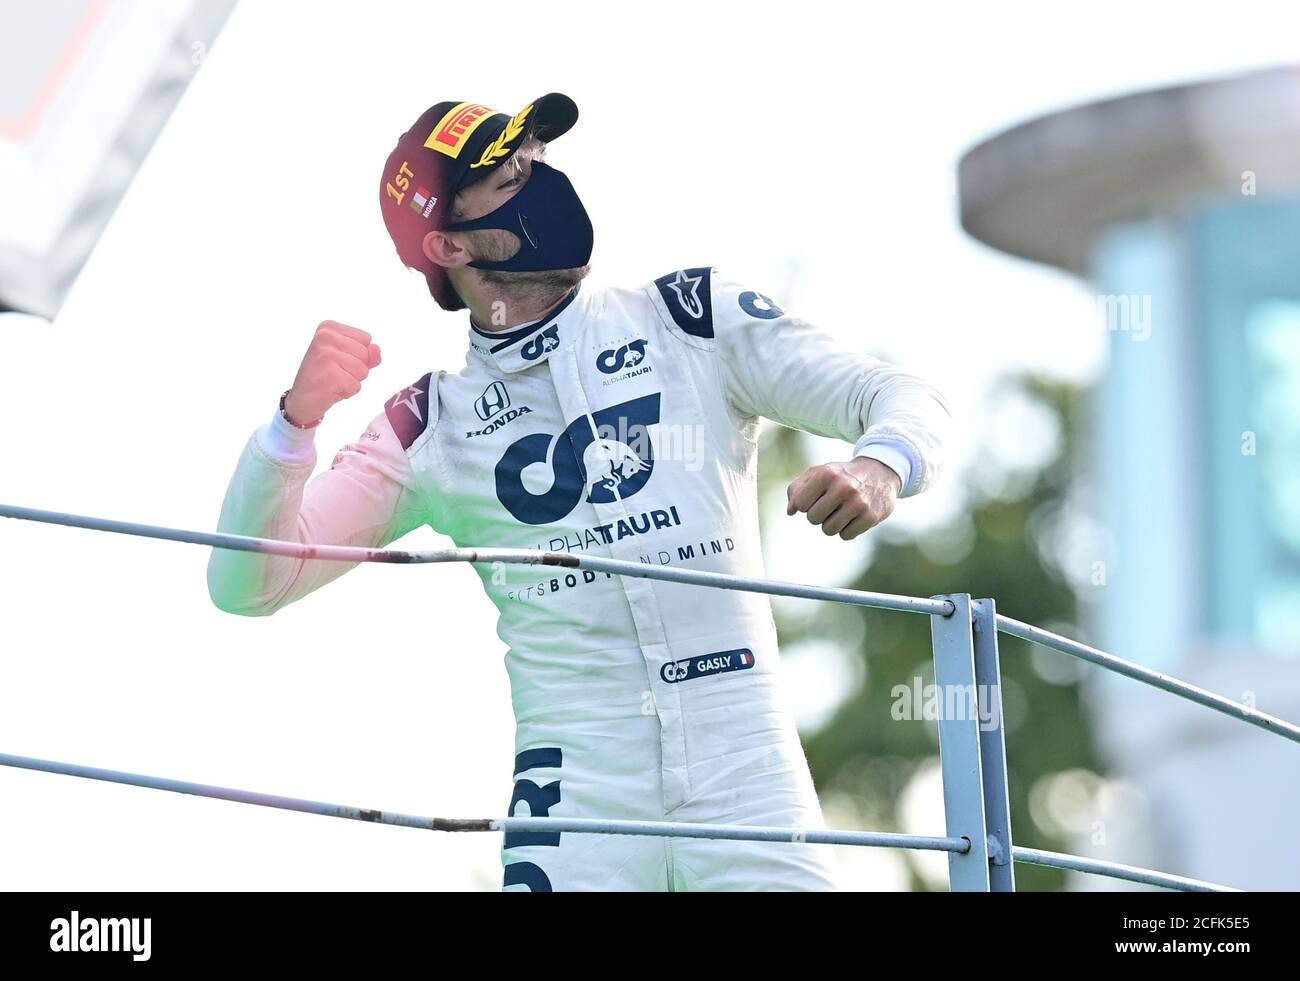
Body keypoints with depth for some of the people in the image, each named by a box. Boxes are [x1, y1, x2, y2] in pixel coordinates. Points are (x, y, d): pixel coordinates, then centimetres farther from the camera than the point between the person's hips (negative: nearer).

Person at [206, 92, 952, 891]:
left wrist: (880, 467, -19)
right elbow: (249, 584, 5)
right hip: (576, 788, 0)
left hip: (745, 765, 0)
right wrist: (299, 419, -12)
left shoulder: (695, 318, 8)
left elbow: (906, 401, 5)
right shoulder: (434, 427, 8)